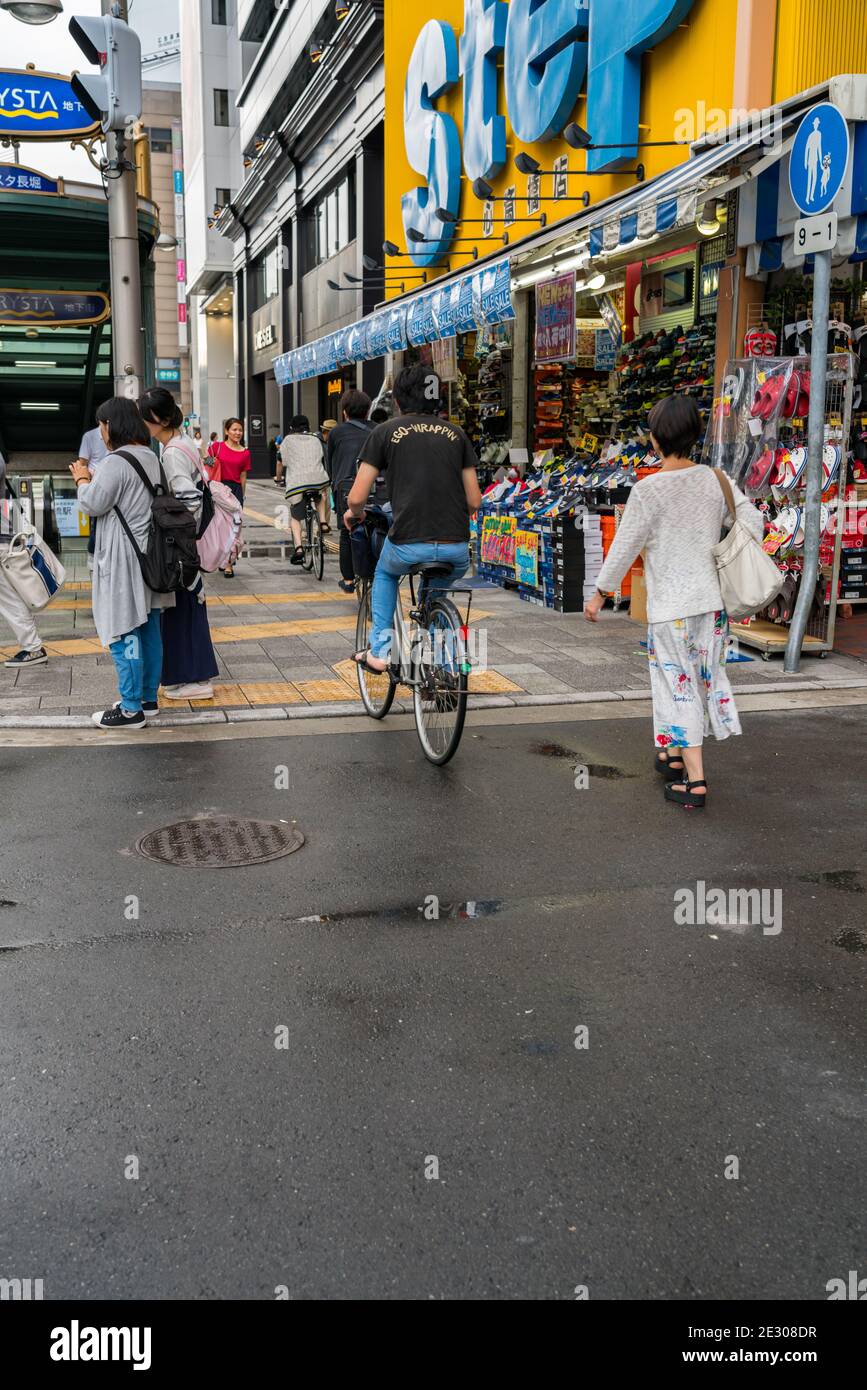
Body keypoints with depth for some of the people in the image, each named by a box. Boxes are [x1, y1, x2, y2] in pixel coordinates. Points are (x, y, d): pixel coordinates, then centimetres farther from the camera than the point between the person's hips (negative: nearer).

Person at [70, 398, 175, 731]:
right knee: (148, 629, 13)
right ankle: (149, 699, 21)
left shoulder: (115, 462, -17)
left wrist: (82, 480, 5)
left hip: (124, 560, -9)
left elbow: (92, 505, -12)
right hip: (150, 554, 9)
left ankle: (131, 709, 1)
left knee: (124, 633, -3)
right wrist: (93, 479, 18)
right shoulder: (150, 457, 11)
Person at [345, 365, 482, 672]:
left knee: (385, 575, 33)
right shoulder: (456, 434, 14)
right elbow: (474, 501, 13)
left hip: (408, 545, -2)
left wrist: (353, 514, 26)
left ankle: (380, 649, 24)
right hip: (456, 549, 2)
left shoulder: (384, 432, 6)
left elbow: (356, 498, 2)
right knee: (439, 589, 36)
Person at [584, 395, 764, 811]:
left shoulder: (648, 490, -13)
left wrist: (599, 593, 1)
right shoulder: (715, 481, 1)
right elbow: (752, 523, 5)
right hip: (713, 599, 6)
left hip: (670, 606, -5)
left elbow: (624, 547, -10)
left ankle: (695, 780, 1)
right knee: (702, 675, 18)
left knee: (679, 685, 2)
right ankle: (675, 754, 35)